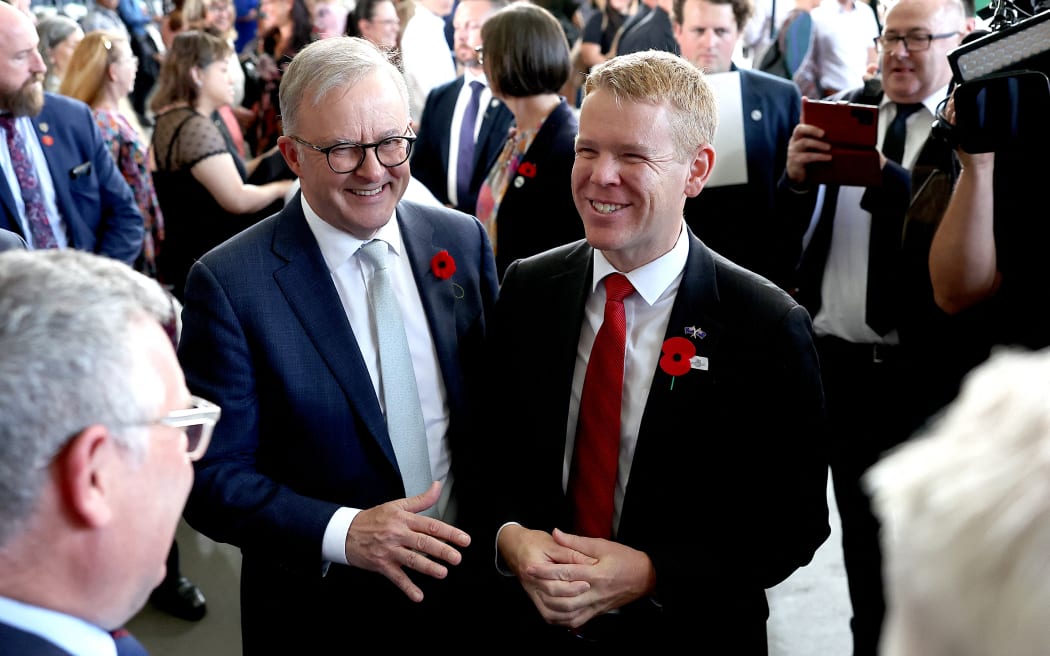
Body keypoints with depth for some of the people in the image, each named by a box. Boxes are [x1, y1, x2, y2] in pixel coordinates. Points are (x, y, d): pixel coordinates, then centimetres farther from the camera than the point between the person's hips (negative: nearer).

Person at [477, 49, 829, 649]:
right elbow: (491, 452, 3)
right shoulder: (527, 289, -5)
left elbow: (796, 521, -12)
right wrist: (509, 536, -17)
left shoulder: (768, 328, -17)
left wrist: (650, 574, -23)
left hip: (690, 629, -2)